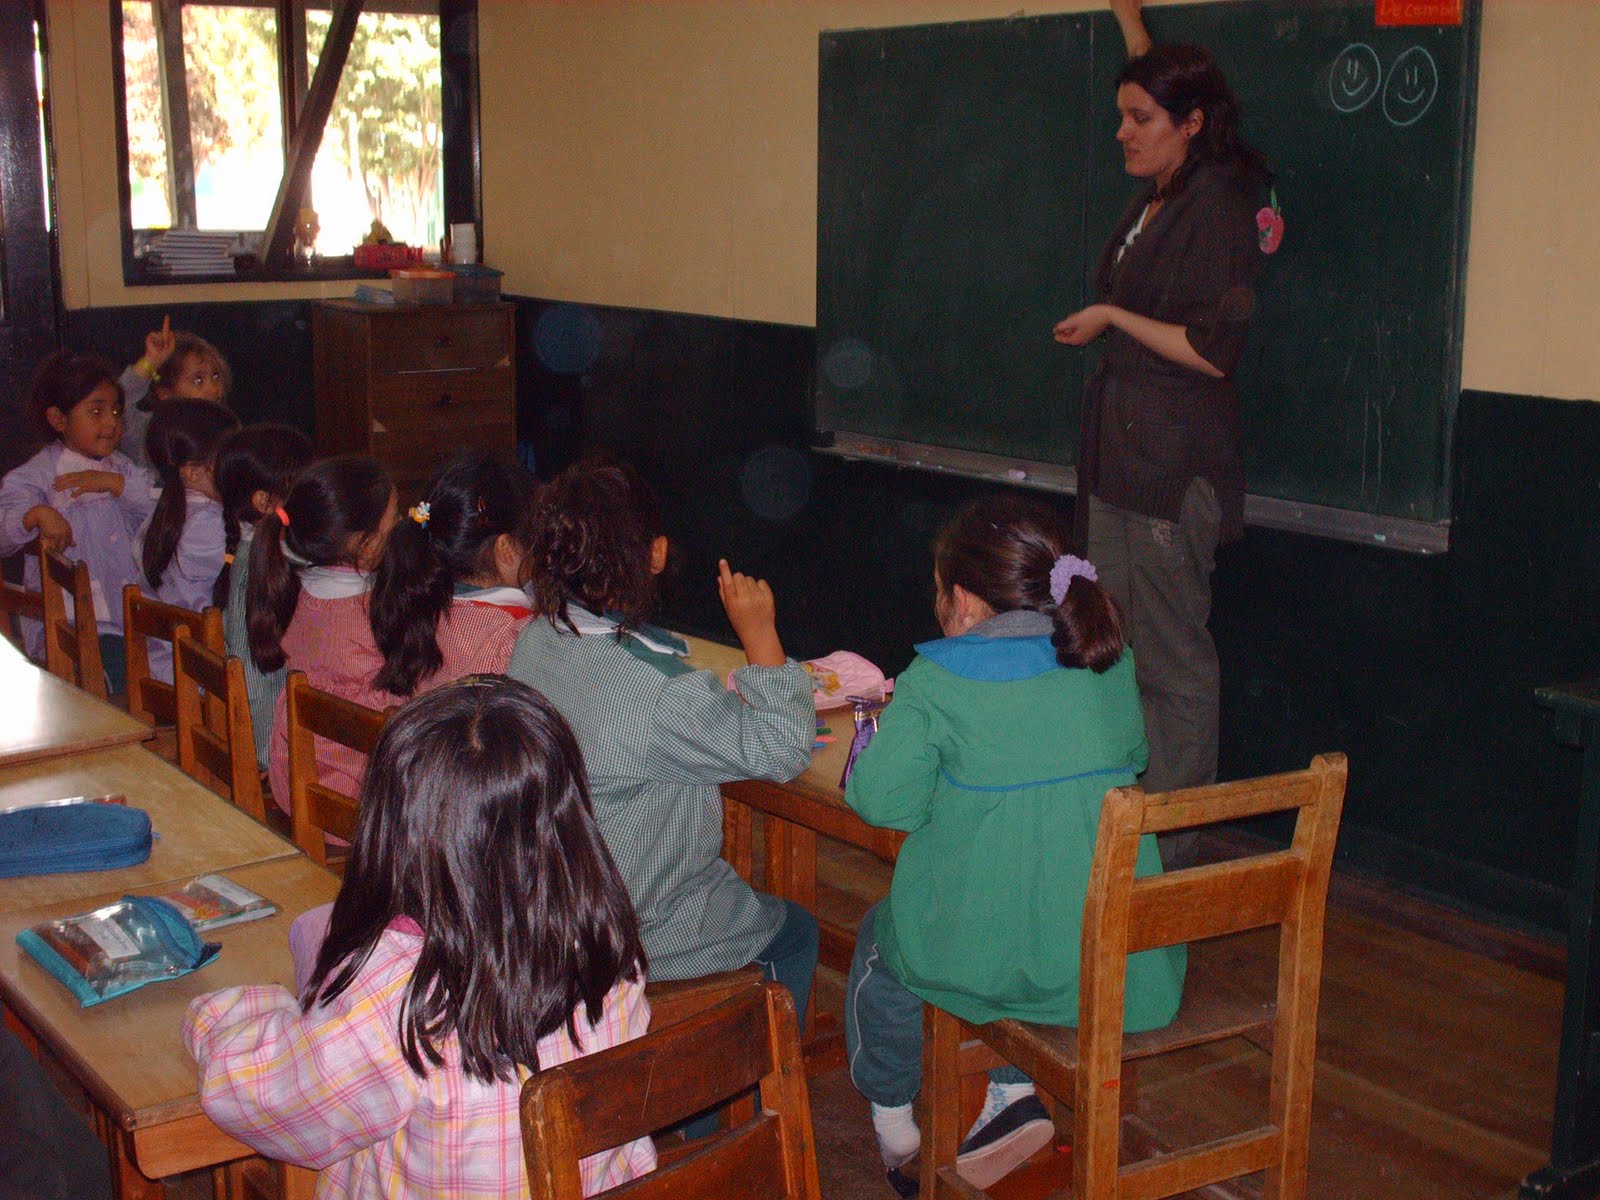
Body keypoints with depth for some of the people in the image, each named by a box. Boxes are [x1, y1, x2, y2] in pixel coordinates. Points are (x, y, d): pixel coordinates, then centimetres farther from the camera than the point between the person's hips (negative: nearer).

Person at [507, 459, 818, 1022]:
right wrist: (760, 635, -21)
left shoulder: (535, 639, -8)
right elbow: (784, 749, -26)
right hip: (639, 935, -8)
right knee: (794, 932, 20)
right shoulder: (655, 691, -34)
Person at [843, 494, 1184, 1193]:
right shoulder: (1113, 664, 0)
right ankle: (1012, 1091, 25)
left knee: (879, 938, 29)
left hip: (981, 954, -4)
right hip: (1117, 955, 4)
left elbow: (886, 802, -12)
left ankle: (892, 1126, 45)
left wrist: (875, 727, 8)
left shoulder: (934, 683, -14)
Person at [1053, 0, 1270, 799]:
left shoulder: (1218, 209, -13)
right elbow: (1156, 79, 36)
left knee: (1173, 658, -4)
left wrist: (1112, 318, -11)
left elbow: (1212, 352, -18)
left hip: (1174, 468, -9)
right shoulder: (1155, 200, 12)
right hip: (1121, 455, 9)